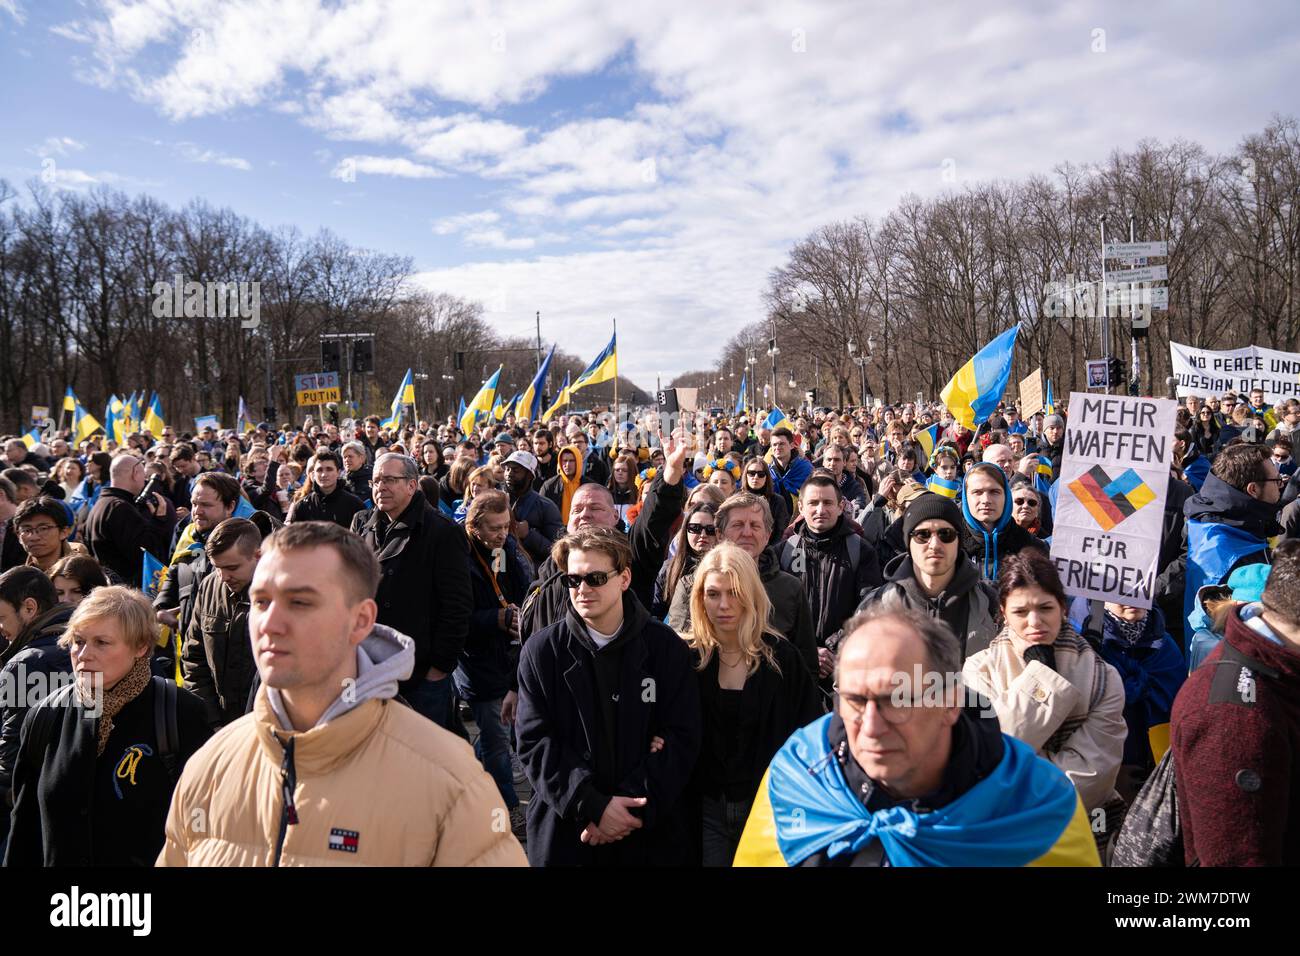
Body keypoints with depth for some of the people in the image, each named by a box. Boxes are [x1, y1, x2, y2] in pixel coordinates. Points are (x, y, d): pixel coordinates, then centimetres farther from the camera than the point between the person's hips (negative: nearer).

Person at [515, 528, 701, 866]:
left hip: (651, 830, 0)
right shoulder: (541, 651, -2)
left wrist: (634, 804, -14)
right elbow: (535, 743, -6)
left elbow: (681, 738, -5)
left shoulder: (666, 648, -3)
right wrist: (593, 806, -16)